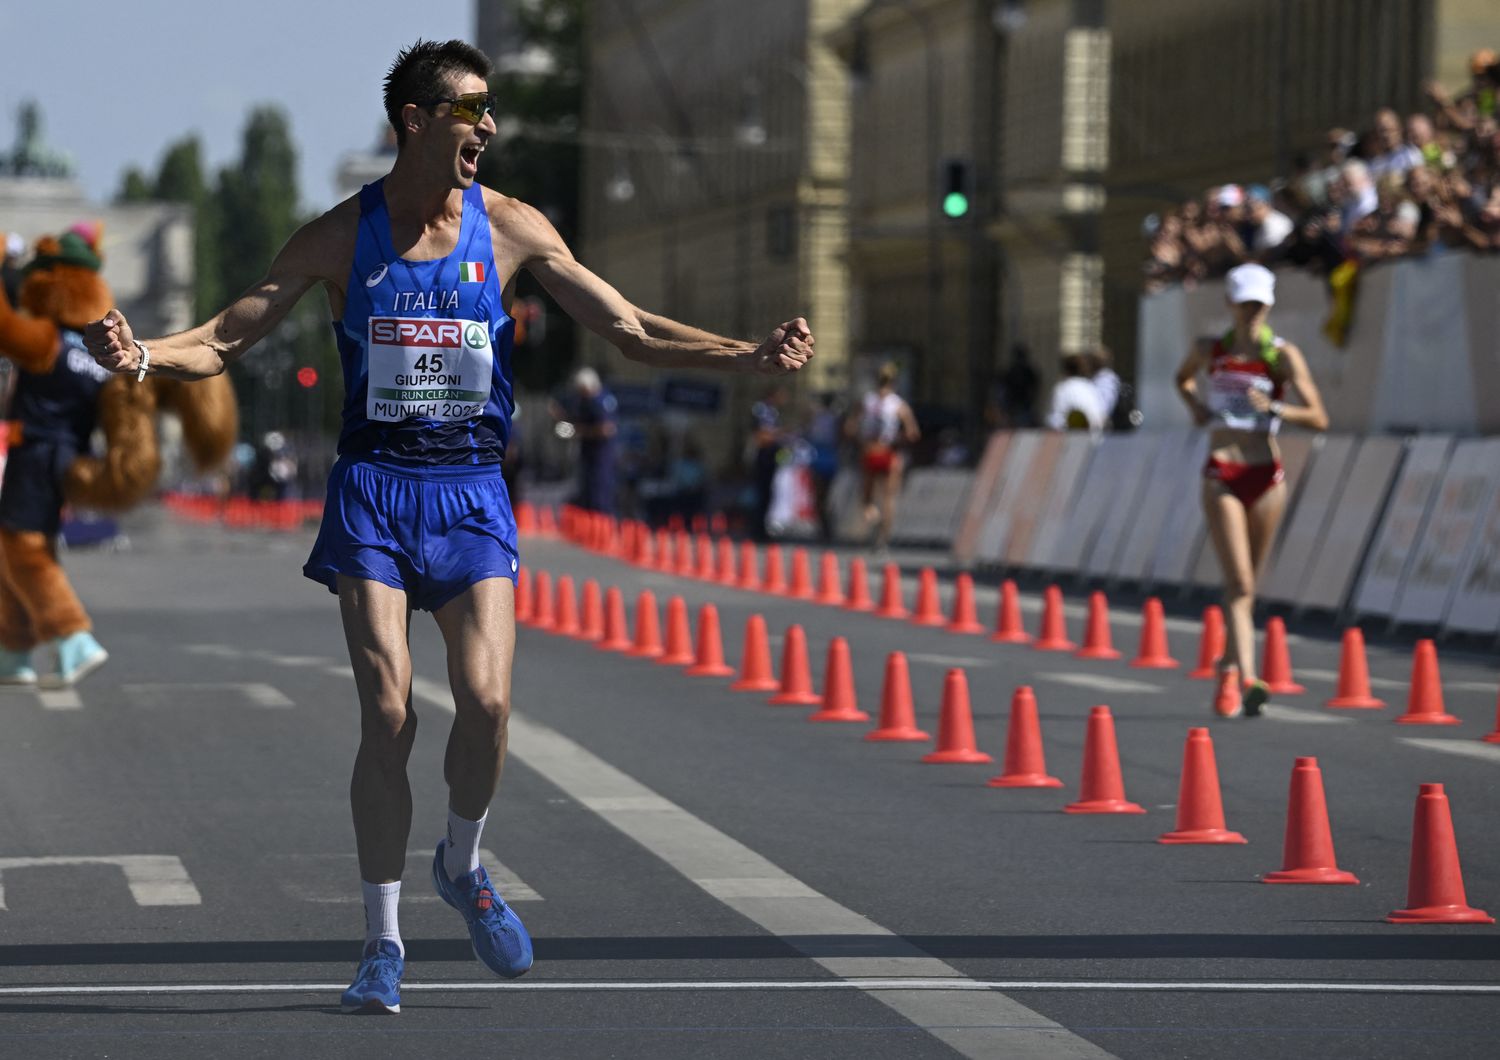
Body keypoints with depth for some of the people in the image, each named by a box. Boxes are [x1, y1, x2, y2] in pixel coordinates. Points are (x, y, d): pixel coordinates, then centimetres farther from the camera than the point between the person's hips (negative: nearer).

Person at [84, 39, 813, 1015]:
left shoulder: (509, 229, 2)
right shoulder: (340, 236, 1)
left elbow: (631, 331, 3)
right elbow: (225, 340, 2)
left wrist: (750, 356, -9)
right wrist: (141, 354, -19)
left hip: (471, 490, 1)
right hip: (373, 486, -1)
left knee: (487, 698, -16)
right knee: (389, 713, -10)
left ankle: (463, 867, 14)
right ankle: (384, 943, 4)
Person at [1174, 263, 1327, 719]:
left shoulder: (1283, 355, 0)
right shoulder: (1209, 350, 7)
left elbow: (1319, 419, -6)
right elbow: (1183, 378, 30)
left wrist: (1274, 408, -22)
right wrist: (1194, 405, 9)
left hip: (1265, 476, 1)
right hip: (1220, 476, -1)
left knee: (1248, 583, 12)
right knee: (1239, 582, -13)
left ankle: (1228, 670, 30)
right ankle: (1247, 679, -24)